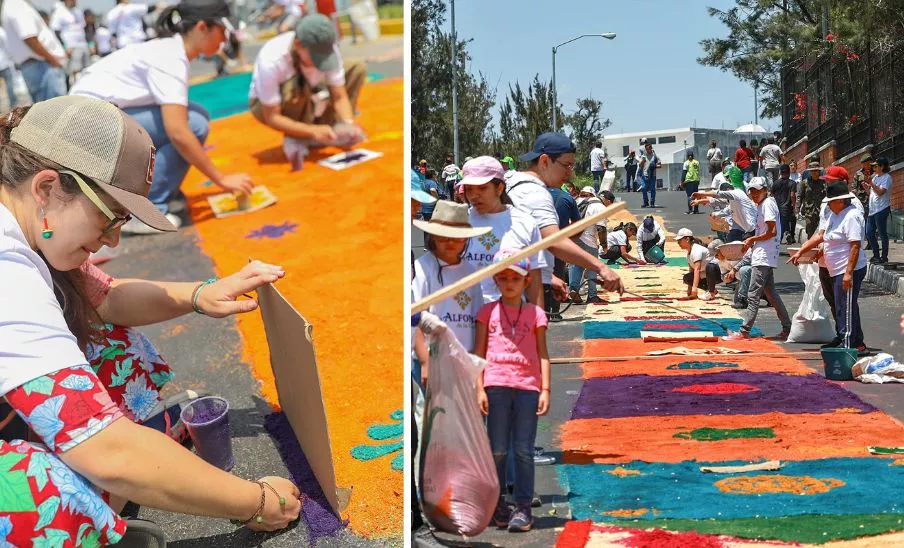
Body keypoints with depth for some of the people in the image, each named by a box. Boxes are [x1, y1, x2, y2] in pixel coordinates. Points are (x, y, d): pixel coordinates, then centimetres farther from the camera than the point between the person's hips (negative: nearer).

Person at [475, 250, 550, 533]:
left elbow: (542, 354, 7)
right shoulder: (488, 311, 8)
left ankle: (523, 507, 6)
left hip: (528, 386, 0)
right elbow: (480, 352, 6)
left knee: (524, 450, 0)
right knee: (498, 449, 5)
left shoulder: (535, 313, 8)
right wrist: (479, 388, -2)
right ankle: (497, 504, 15)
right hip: (496, 384, 0)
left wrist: (545, 389, 0)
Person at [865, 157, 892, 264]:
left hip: (881, 209, -9)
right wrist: (866, 186, 4)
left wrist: (871, 183, -20)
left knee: (882, 234, -2)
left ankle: (884, 257, 4)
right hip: (872, 209, 9)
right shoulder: (875, 177, 16)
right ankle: (876, 255, 20)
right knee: (869, 233, 9)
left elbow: (880, 192, -20)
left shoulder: (887, 177, -9)